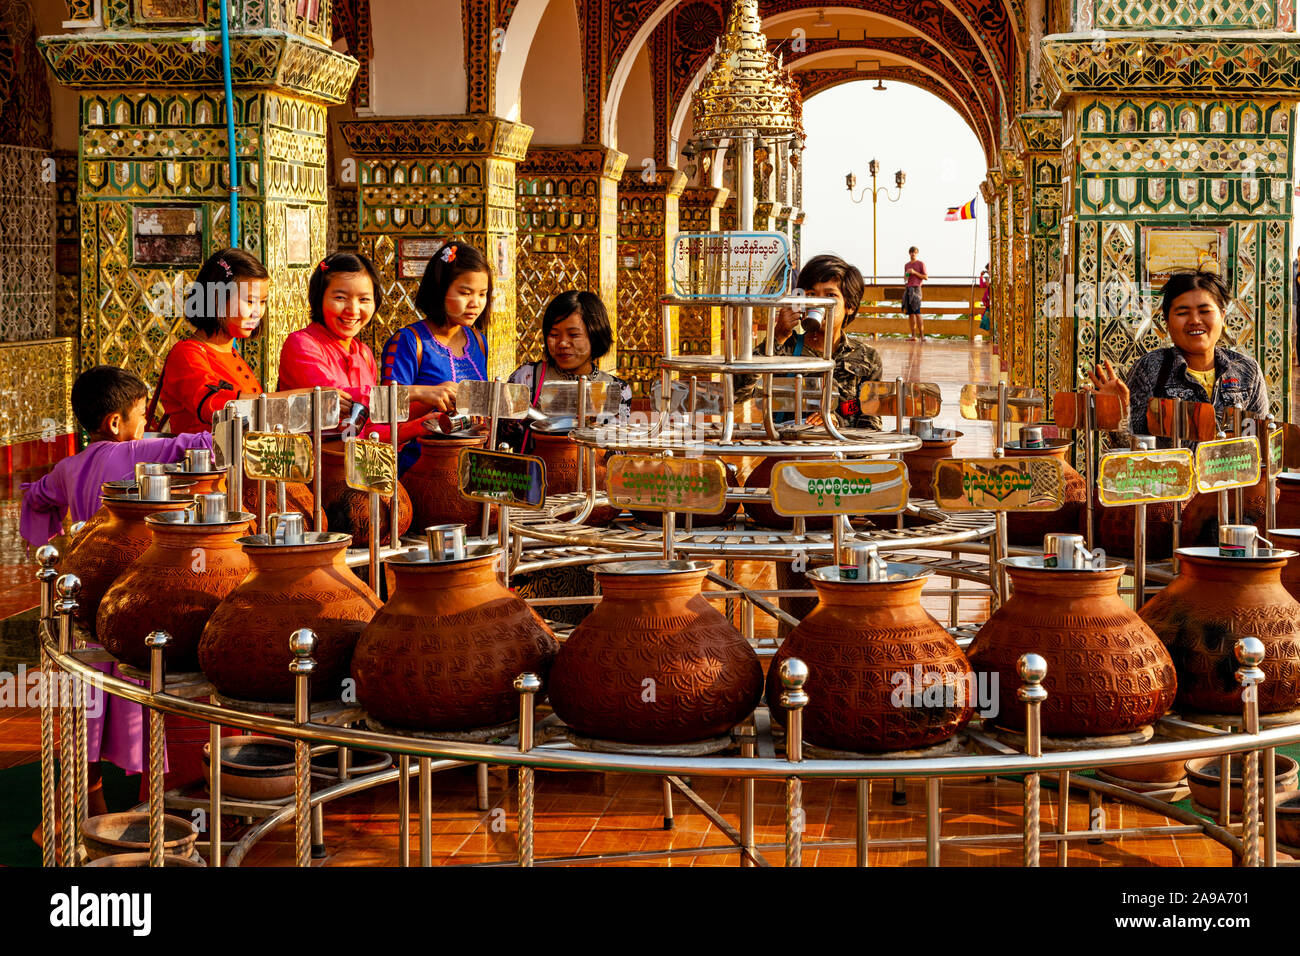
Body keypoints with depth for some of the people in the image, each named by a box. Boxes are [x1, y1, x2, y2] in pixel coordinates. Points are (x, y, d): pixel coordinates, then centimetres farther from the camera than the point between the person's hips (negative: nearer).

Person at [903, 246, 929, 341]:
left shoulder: (921, 264, 2)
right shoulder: (906, 265, 19)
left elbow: (926, 277, -2)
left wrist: (914, 272, -11)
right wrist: (906, 275, 4)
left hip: (916, 288, -6)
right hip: (908, 289, 6)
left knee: (916, 313, -15)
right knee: (910, 313, 1)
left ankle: (922, 336, -14)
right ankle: (913, 336, 1)